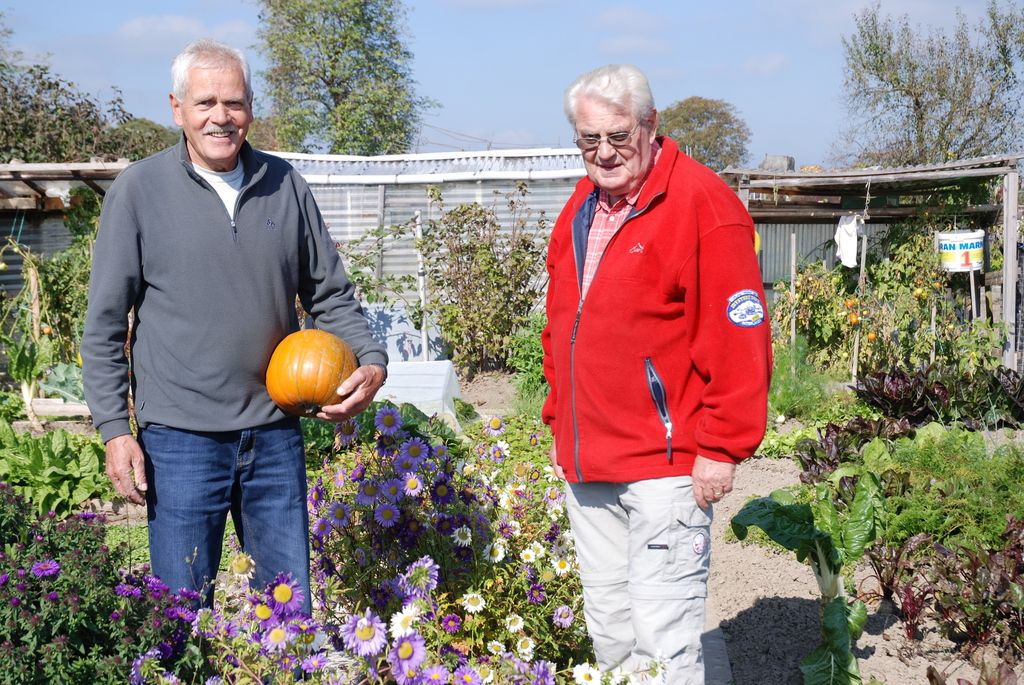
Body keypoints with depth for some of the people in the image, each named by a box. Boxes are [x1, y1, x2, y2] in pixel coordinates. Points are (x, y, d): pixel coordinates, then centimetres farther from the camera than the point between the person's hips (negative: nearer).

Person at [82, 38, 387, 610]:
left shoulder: (286, 186, 5)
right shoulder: (138, 191, -3)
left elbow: (332, 294, 12)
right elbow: (105, 324, -1)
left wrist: (371, 362, -4)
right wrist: (115, 428, -7)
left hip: (276, 430, 3)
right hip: (181, 435, -3)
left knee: (292, 604, 13)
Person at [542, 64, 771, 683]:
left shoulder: (701, 202, -11)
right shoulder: (580, 208, 13)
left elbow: (738, 336, -15)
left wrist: (722, 448, -16)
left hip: (665, 465, -8)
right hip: (586, 464, 8)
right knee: (608, 627, 16)